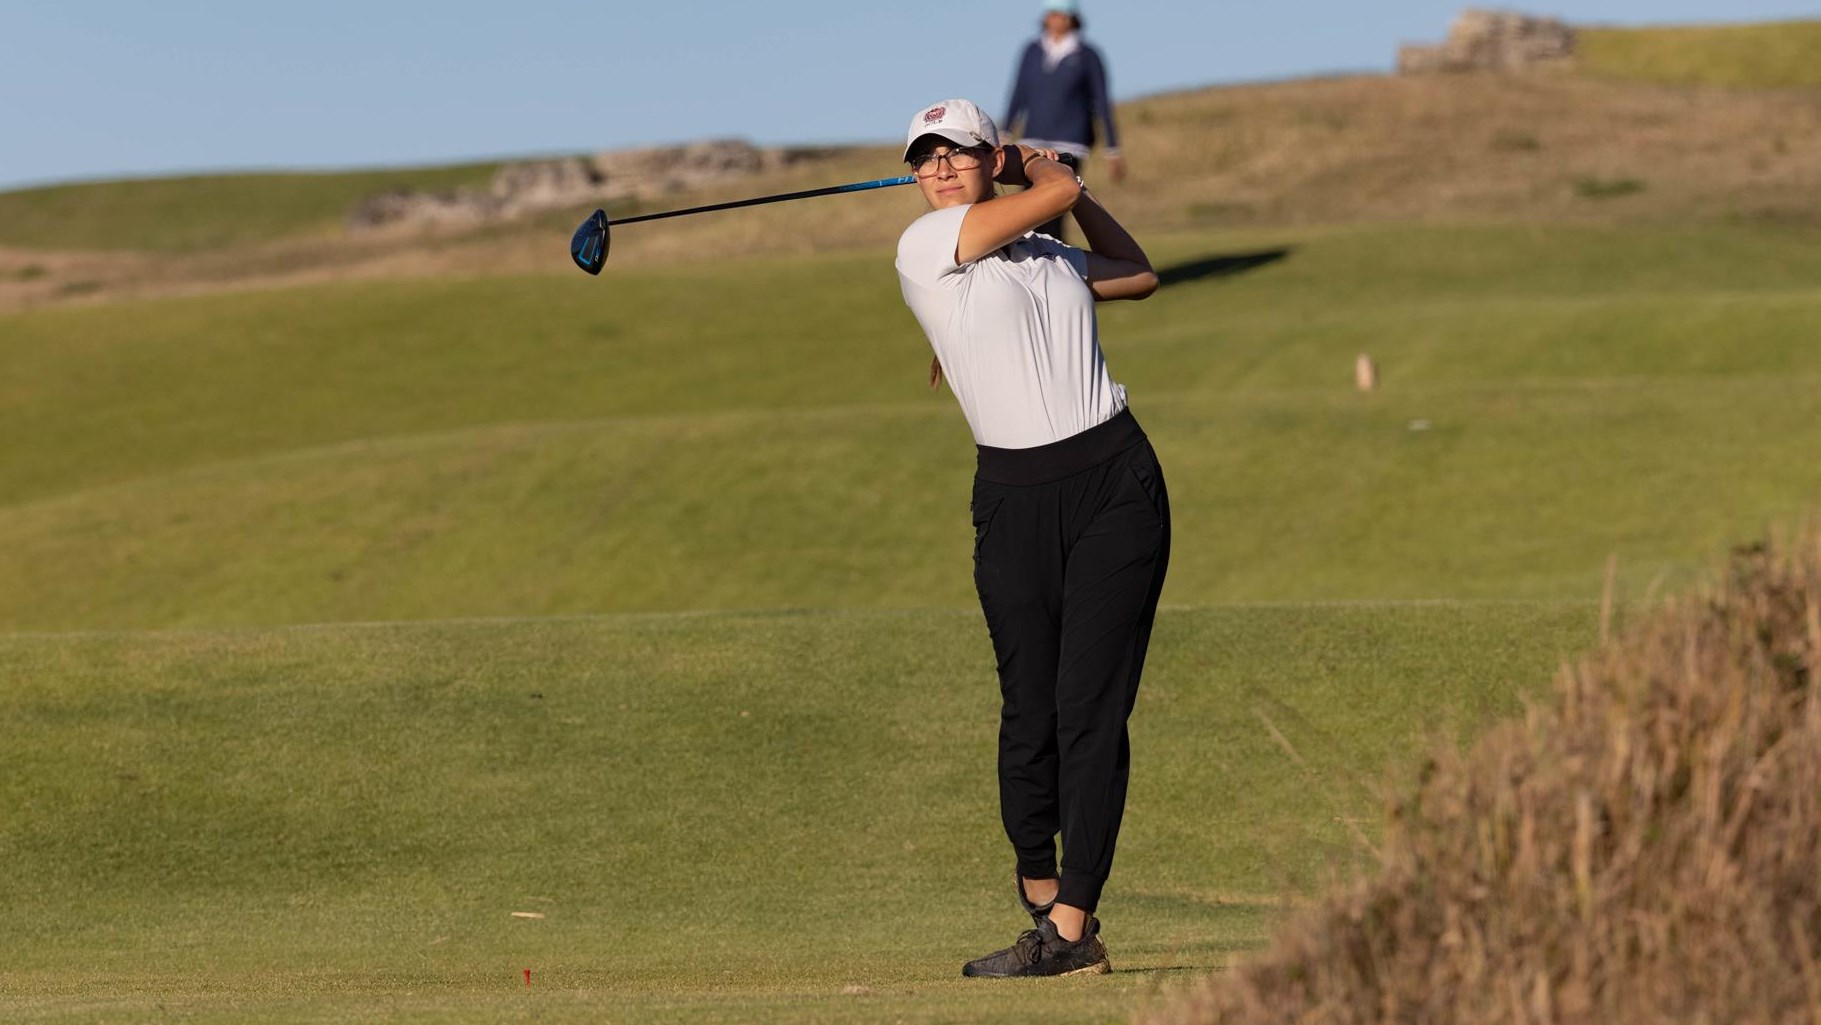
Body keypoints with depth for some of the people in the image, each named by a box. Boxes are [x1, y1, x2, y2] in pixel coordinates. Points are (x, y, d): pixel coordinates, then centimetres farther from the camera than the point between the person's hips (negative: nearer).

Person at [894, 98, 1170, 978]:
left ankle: (1071, 927, -7)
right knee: (1029, 714, -2)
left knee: (1092, 709, -6)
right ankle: (1041, 896, 21)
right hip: (1015, 499, -2)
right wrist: (1050, 175, 18)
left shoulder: (1050, 257, 14)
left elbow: (1138, 274, 30)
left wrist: (1049, 176, 26)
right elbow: (1056, 192, -4)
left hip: (1116, 484, 2)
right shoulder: (925, 245, -2)